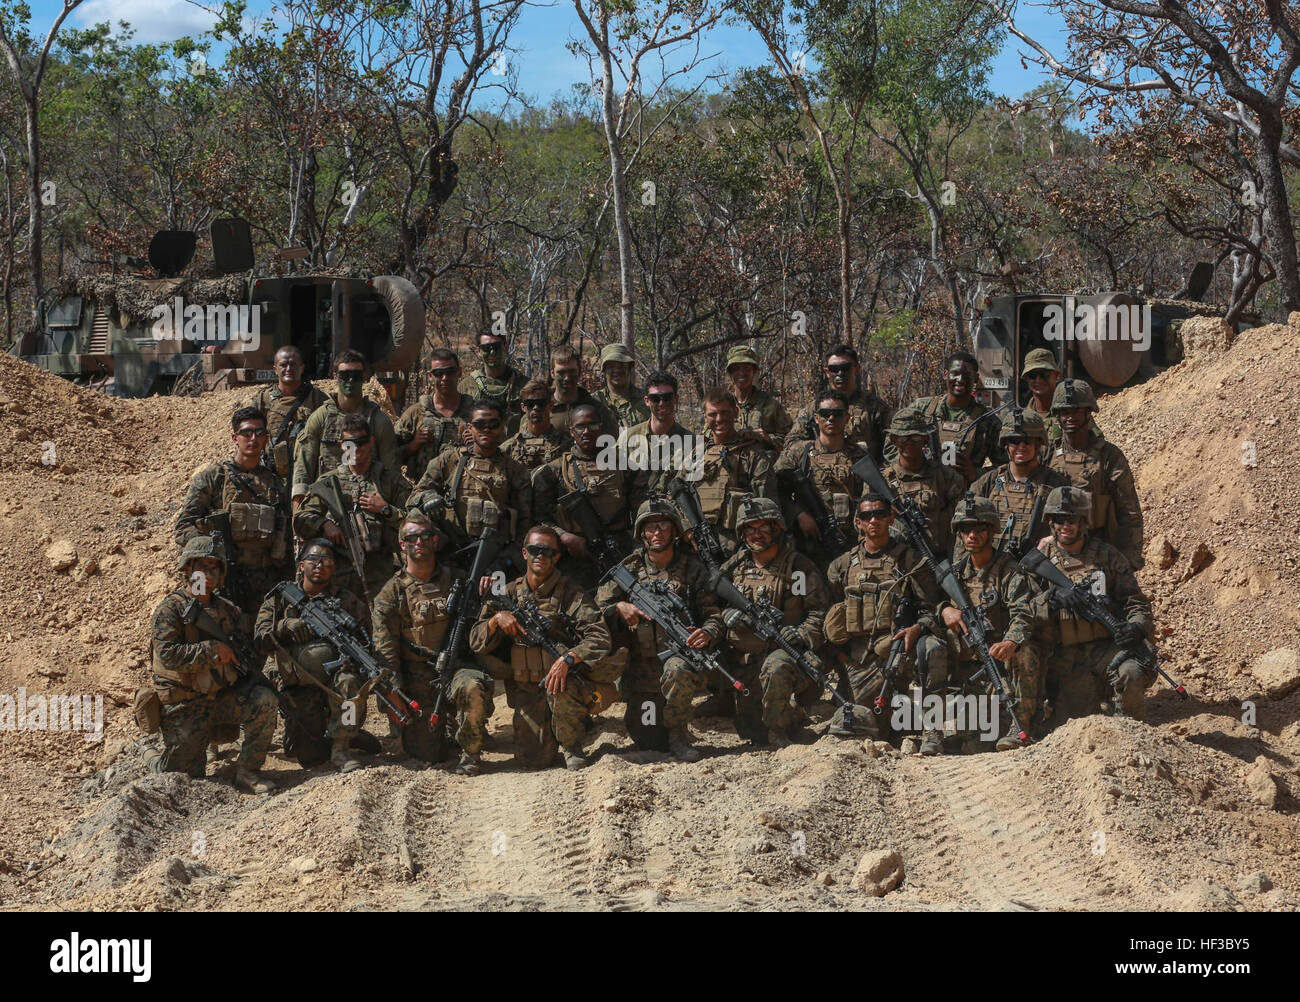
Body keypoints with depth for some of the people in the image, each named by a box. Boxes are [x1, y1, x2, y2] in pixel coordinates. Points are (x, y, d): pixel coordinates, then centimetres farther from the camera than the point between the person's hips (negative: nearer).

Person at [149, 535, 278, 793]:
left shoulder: (227, 610, 9)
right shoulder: (171, 609, -9)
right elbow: (167, 655, -23)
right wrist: (212, 649, -24)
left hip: (223, 698, 4)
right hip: (184, 706, -4)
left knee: (263, 700, -24)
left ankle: (247, 771, -12)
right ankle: (158, 760, 35)